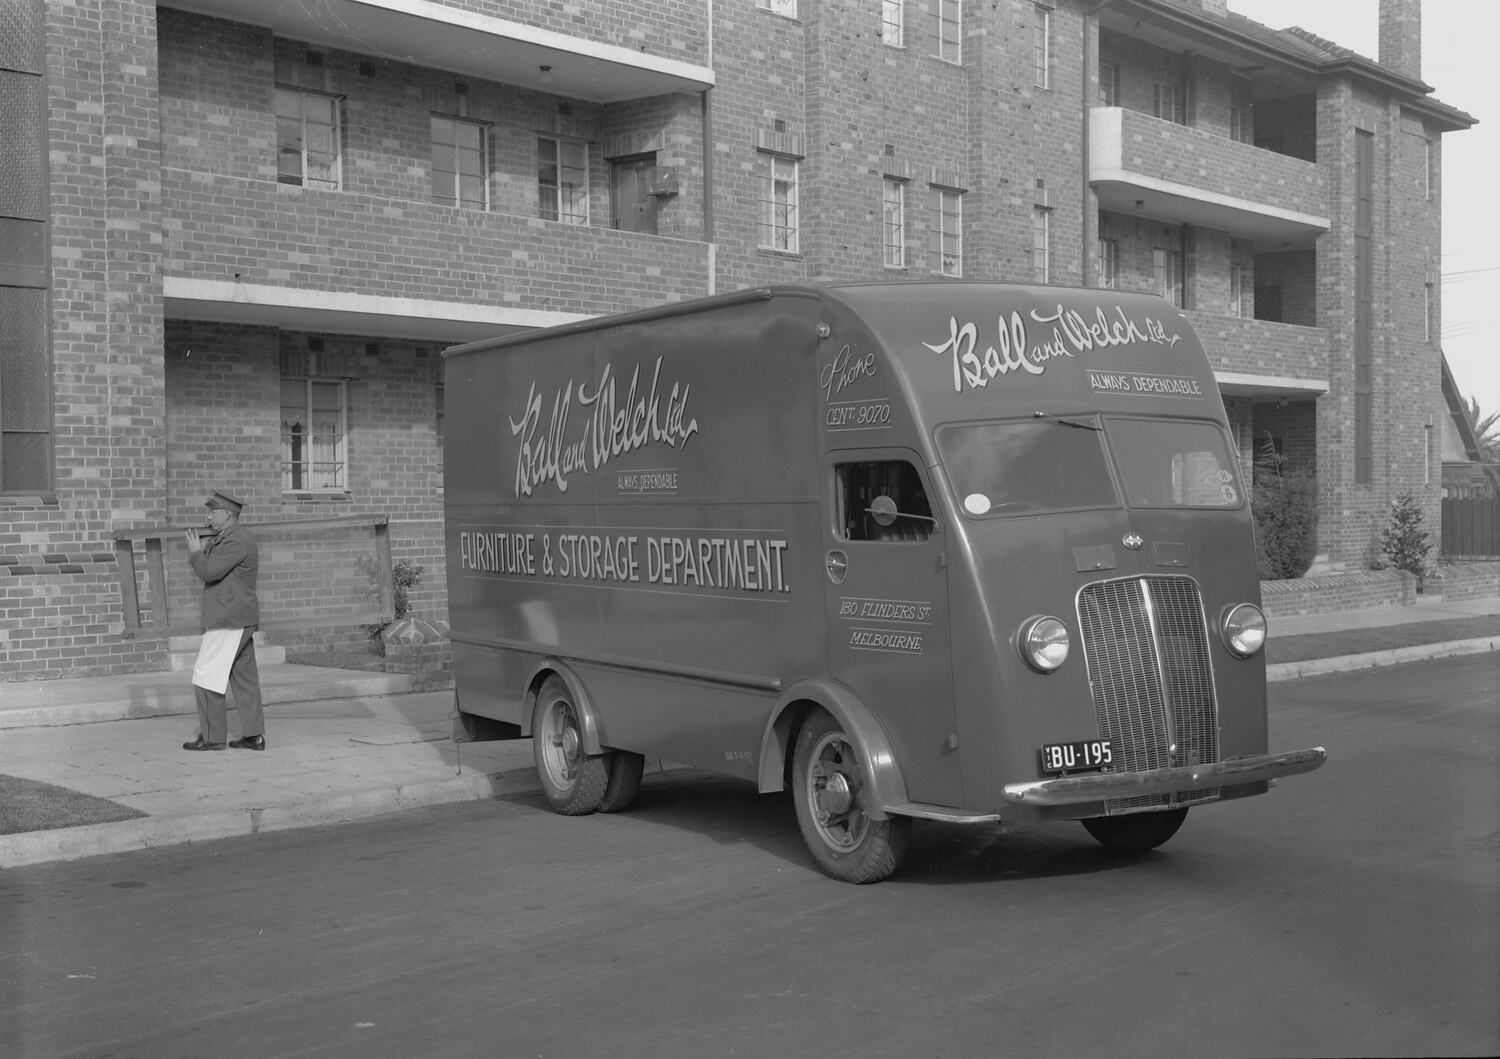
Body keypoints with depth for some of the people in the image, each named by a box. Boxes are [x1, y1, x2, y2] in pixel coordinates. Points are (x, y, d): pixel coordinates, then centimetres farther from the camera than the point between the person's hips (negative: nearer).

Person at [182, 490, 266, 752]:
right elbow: (209, 570, 20)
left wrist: (196, 552, -4)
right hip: (239, 621, 10)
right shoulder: (228, 538, 18)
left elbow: (209, 572, -22)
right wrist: (200, 550, 4)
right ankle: (254, 735, 8)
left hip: (228, 621, -10)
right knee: (244, 677, 8)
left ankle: (212, 736, -1)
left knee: (205, 676, -5)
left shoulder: (237, 541, -17)